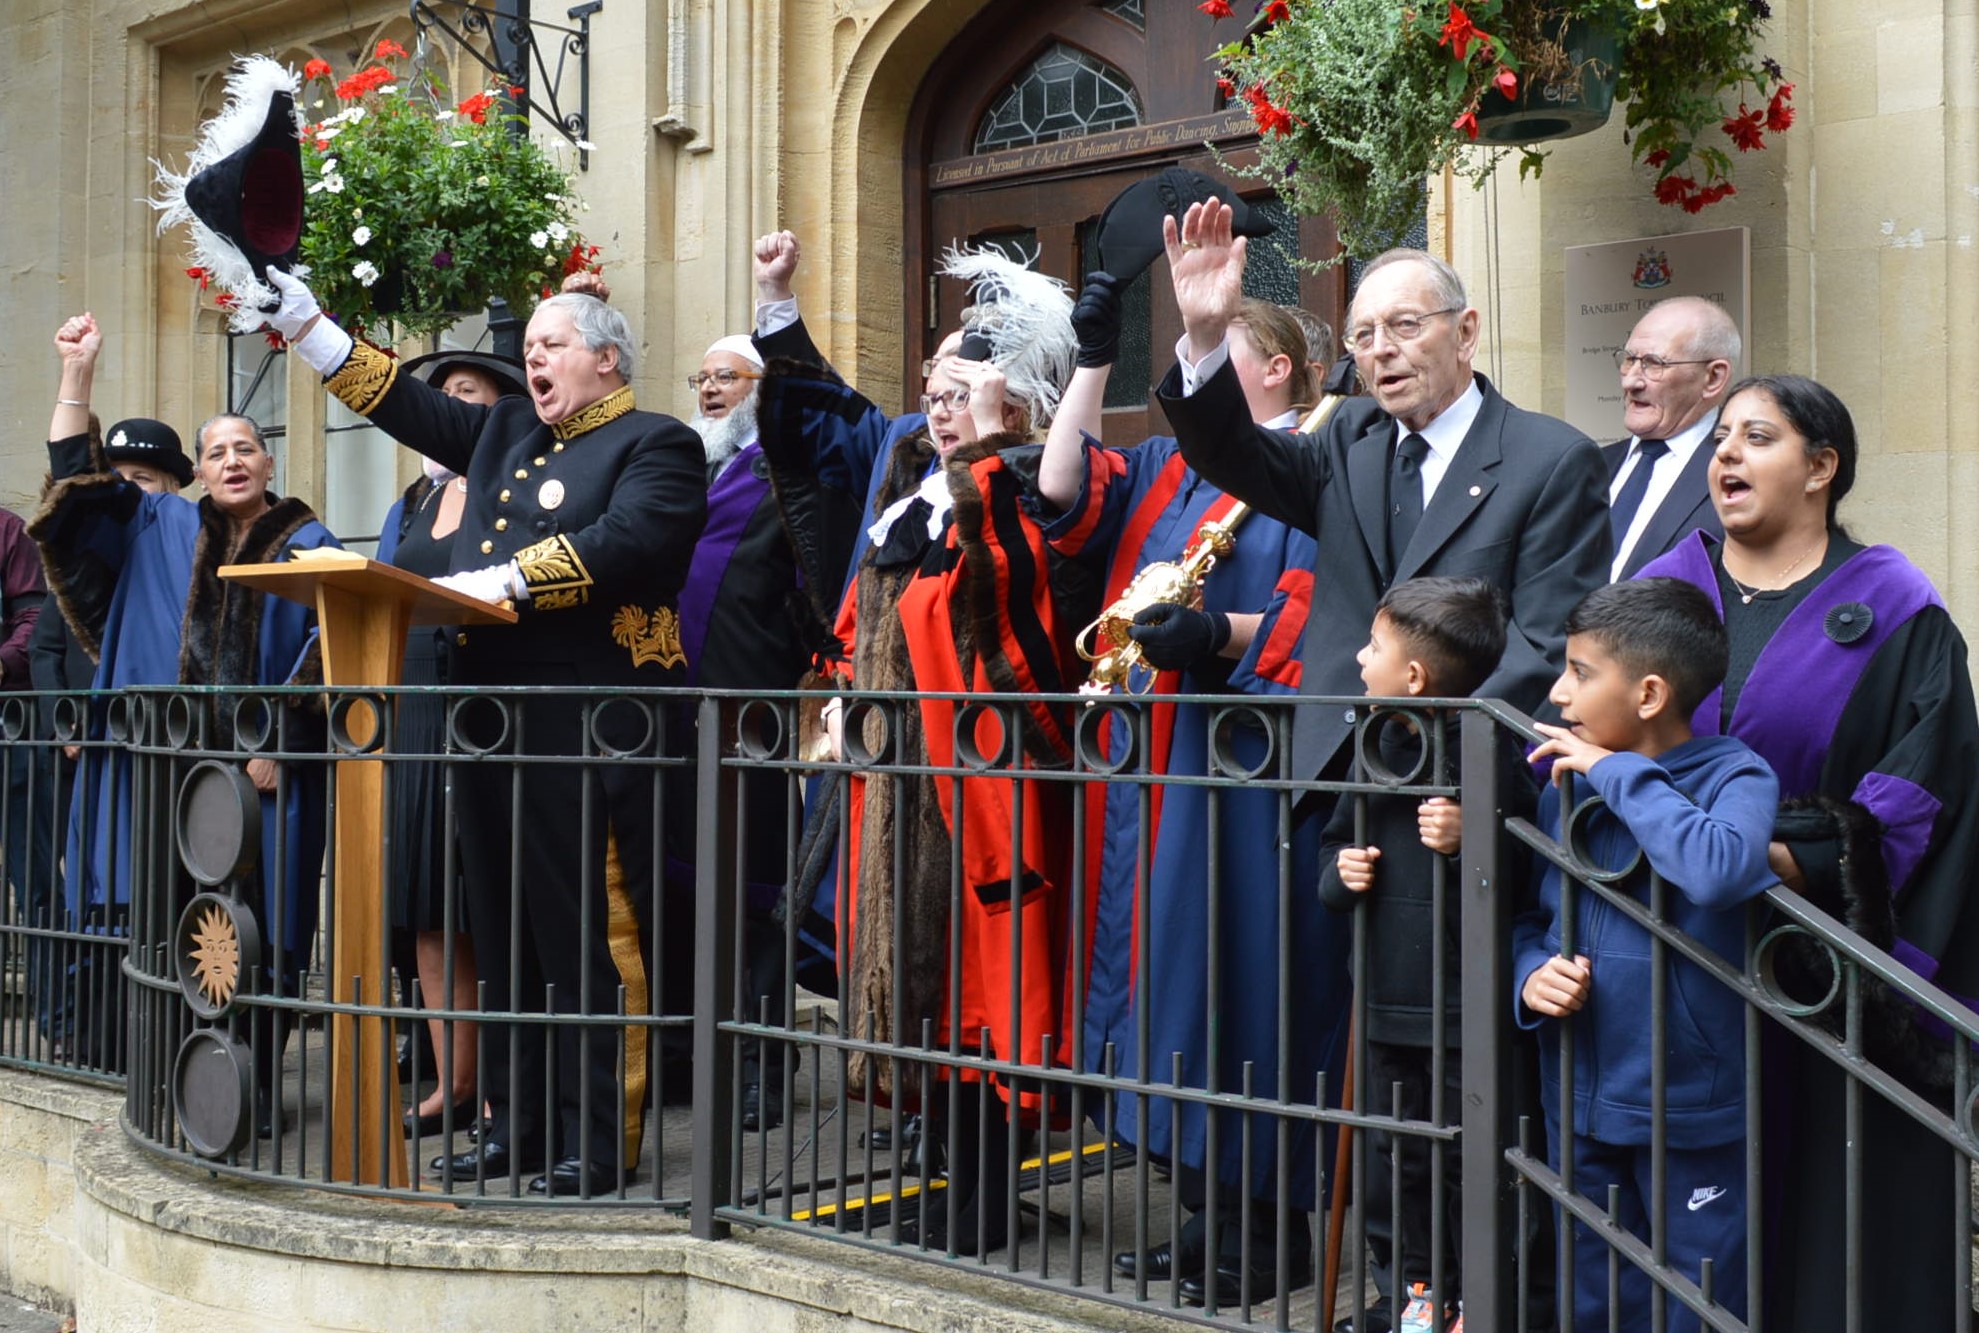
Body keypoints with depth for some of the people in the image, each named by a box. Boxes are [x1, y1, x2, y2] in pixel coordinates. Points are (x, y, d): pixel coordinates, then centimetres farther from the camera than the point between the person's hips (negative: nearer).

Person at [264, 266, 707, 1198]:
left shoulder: (655, 446, -2)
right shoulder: (504, 432, 22)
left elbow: (621, 543, -18)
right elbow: (405, 403, 26)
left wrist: (504, 581, -20)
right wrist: (300, 322, 22)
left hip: (589, 728, -8)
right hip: (492, 725, 8)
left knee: (592, 938, -4)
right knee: (502, 936, 12)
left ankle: (600, 1143, 4)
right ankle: (514, 1127, 21)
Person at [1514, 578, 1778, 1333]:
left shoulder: (1734, 777, -13)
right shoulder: (1565, 789, 3)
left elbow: (1721, 869, -36)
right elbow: (1530, 918, 14)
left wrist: (1620, 773, -25)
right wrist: (1530, 973, -8)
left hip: (1695, 1110, -5)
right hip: (1582, 1104, 5)